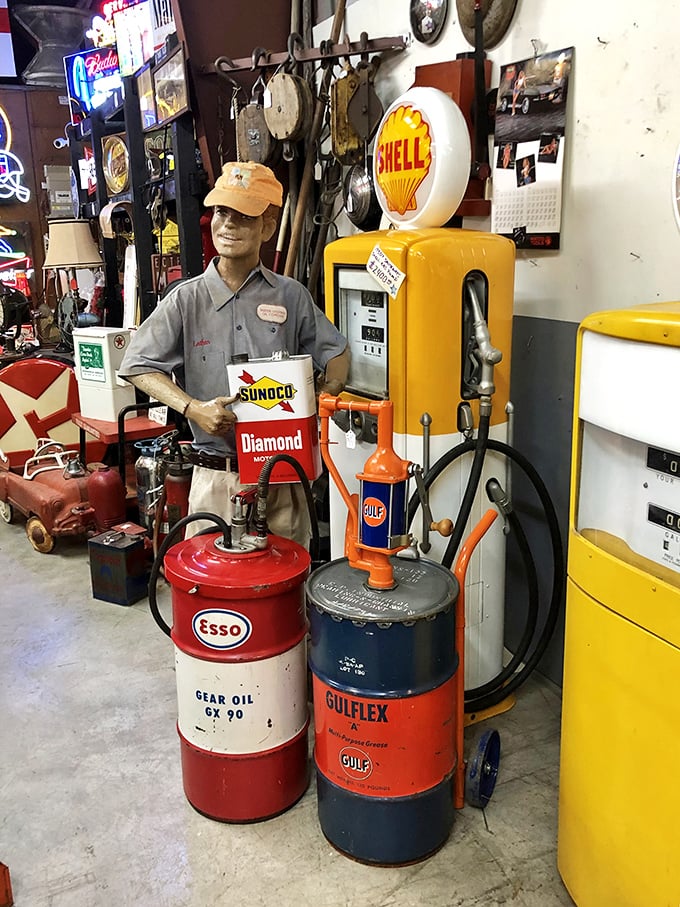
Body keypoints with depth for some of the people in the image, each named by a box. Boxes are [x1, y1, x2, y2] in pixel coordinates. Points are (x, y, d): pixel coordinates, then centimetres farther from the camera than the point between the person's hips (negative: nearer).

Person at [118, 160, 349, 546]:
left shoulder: (291, 295, 5)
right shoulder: (187, 299, 2)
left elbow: (337, 352, 14)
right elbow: (138, 365, 2)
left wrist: (323, 394, -7)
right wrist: (192, 408, -13)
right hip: (215, 474, 0)